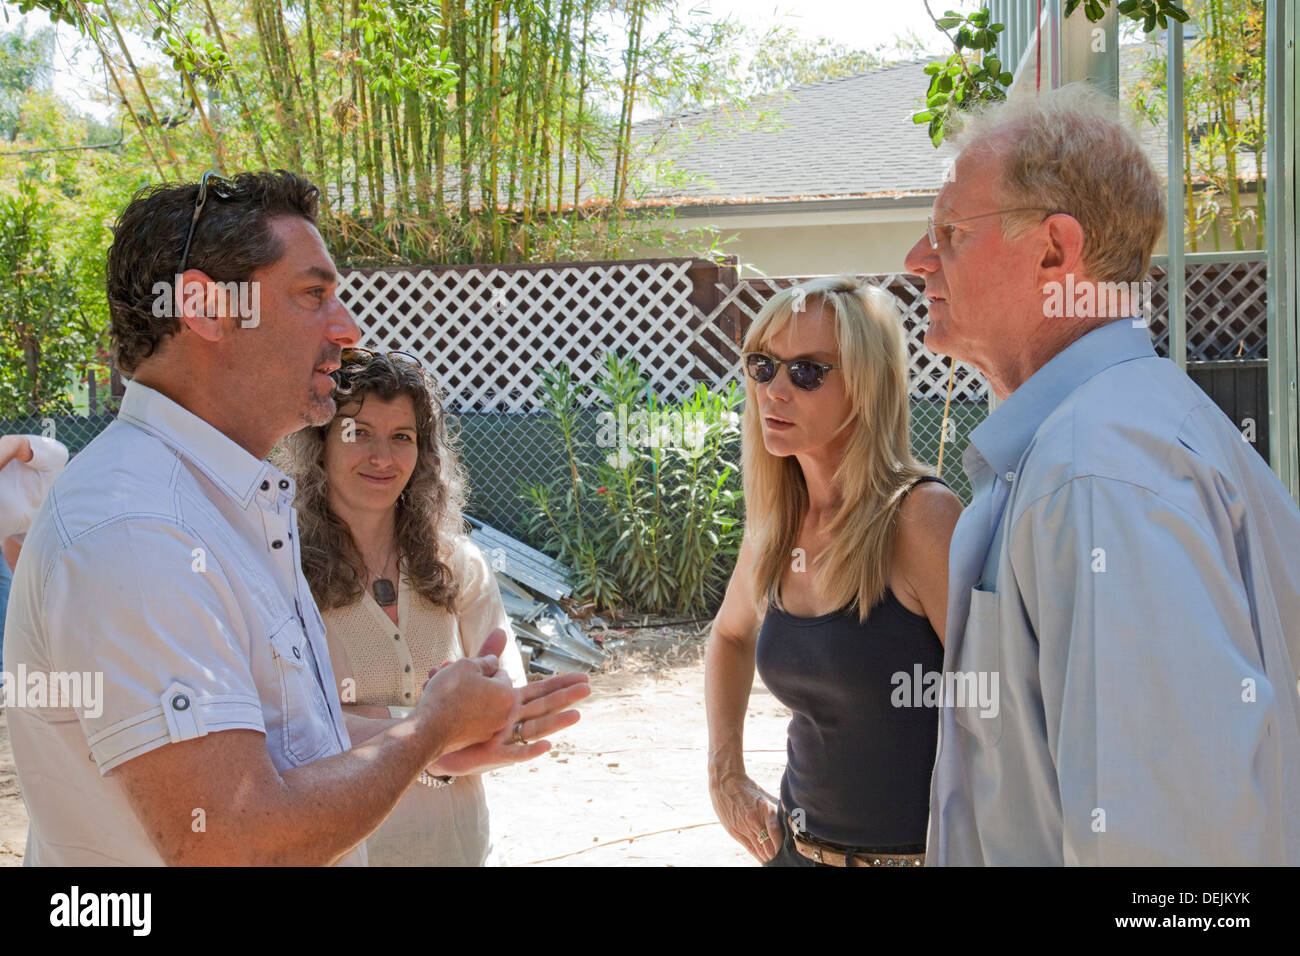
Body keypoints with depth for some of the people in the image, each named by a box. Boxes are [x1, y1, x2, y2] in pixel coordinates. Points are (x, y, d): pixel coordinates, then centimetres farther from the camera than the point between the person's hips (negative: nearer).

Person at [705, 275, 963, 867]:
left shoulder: (922, 518, -19)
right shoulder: (774, 526, 0)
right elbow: (730, 635, 20)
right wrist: (725, 773, 11)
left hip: (920, 850, -6)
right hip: (797, 845, 6)